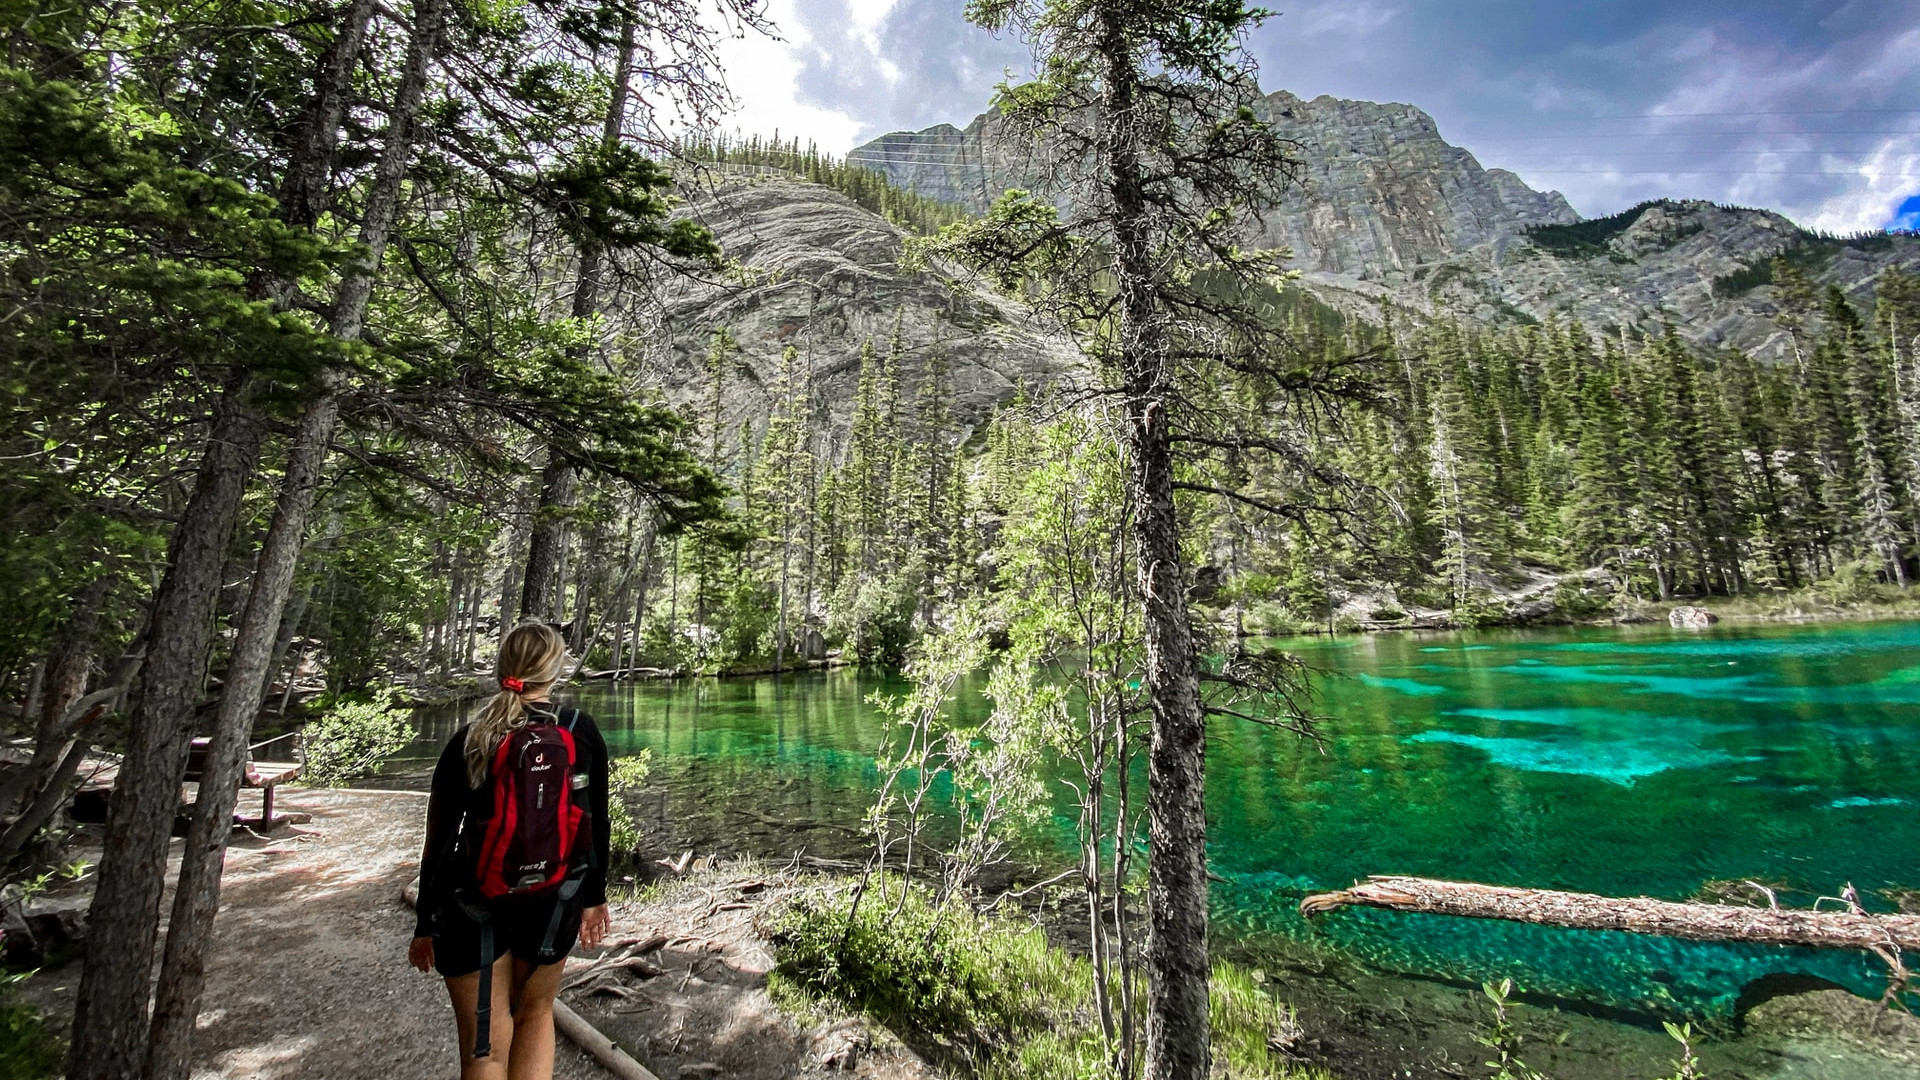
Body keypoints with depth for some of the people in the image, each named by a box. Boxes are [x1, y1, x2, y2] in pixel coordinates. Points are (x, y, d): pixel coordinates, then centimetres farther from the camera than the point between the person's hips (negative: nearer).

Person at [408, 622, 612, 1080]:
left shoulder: (468, 741, -10)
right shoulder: (582, 731, -9)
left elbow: (438, 841, -3)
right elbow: (596, 822, -2)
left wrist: (426, 925, 10)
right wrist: (595, 896, 11)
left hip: (475, 908, 0)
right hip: (553, 904, 1)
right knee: (535, 1014, 26)